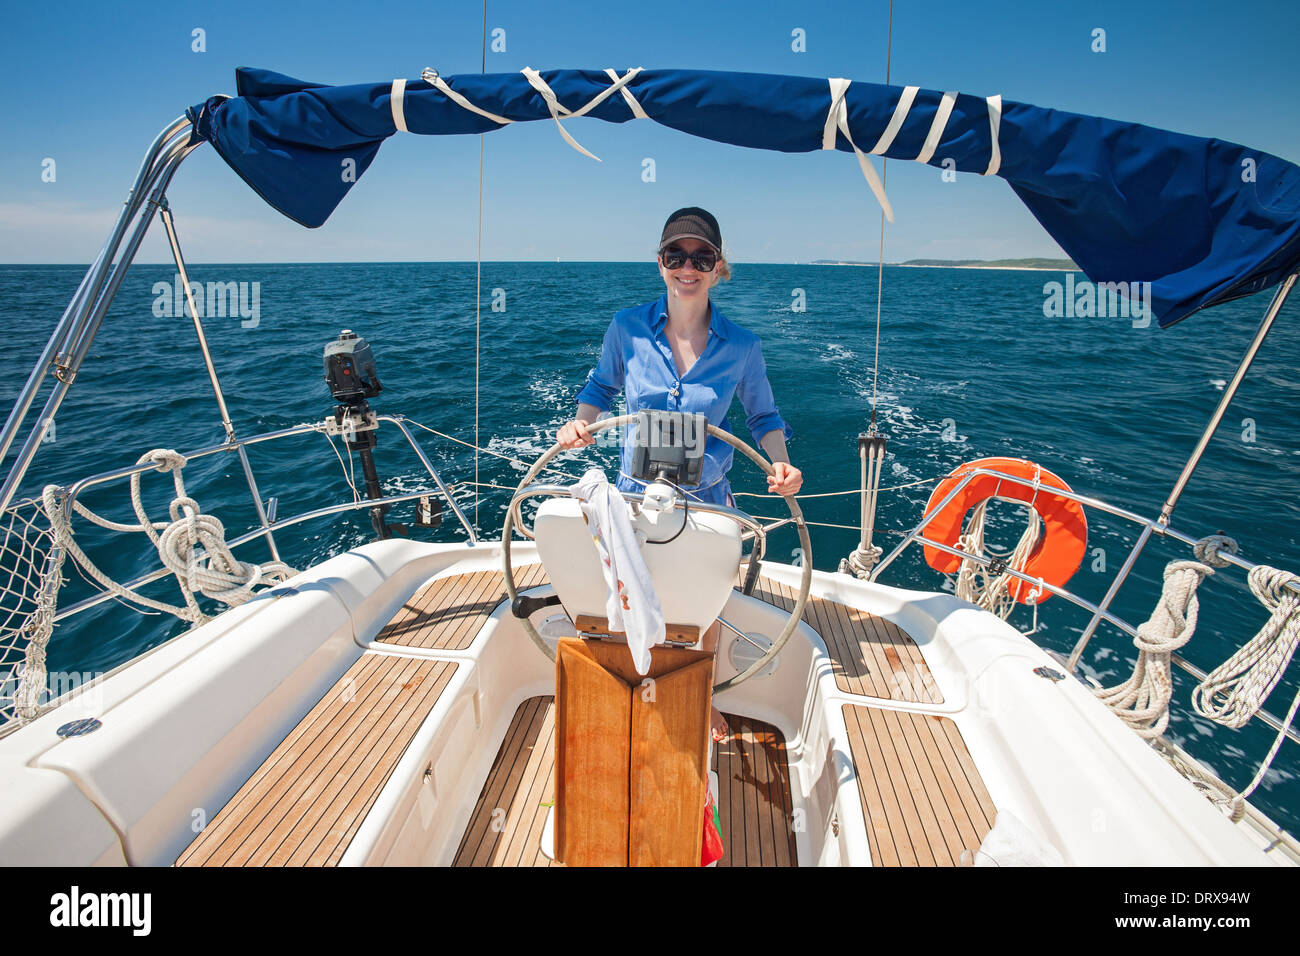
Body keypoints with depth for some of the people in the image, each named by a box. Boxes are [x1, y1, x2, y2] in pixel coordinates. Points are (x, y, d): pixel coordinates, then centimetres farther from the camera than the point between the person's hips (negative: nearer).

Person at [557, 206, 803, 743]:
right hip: (636, 492, 0)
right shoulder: (628, 328, -9)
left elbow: (763, 416, 3)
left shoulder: (741, 347, -10)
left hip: (706, 499, 0)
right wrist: (581, 422, -12)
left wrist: (780, 464, -15)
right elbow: (602, 386, 7)